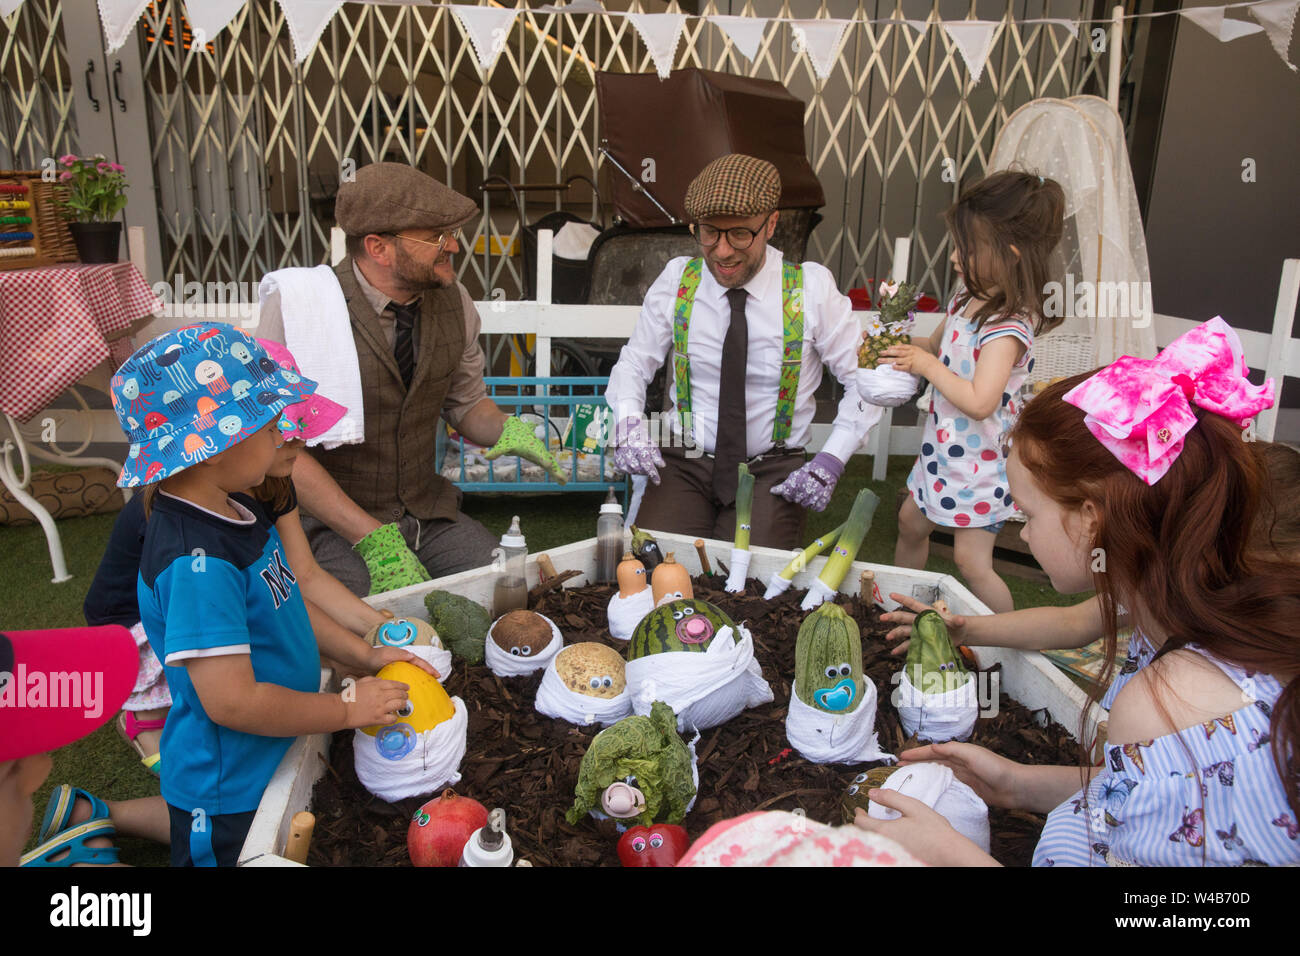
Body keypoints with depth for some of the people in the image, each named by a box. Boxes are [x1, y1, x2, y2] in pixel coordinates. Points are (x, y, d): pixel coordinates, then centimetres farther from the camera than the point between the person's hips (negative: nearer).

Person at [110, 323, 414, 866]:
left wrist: (364, 655, 4)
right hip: (226, 791, -8)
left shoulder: (235, 513, -1)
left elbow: (281, 610, 10)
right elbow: (232, 701, -30)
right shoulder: (198, 564, -30)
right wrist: (348, 708, -20)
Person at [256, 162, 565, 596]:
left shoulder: (453, 301, -1)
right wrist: (375, 540, -25)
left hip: (428, 510, 5)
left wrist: (506, 428, -10)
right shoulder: (296, 307, -16)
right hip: (331, 524, -5)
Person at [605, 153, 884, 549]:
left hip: (774, 472, -1)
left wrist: (829, 463, -12)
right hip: (685, 463, 1)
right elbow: (634, 362, 8)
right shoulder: (677, 280, -1)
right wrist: (629, 424, -13)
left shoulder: (810, 287, -6)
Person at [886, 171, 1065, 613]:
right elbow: (939, 345, 18)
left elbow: (979, 402, -35)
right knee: (911, 523, 21)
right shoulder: (969, 296, 1)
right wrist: (902, 345, -2)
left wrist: (928, 366, -25)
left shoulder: (1007, 327, -27)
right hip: (944, 445, 10)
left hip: (981, 460, -9)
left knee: (971, 559, -5)